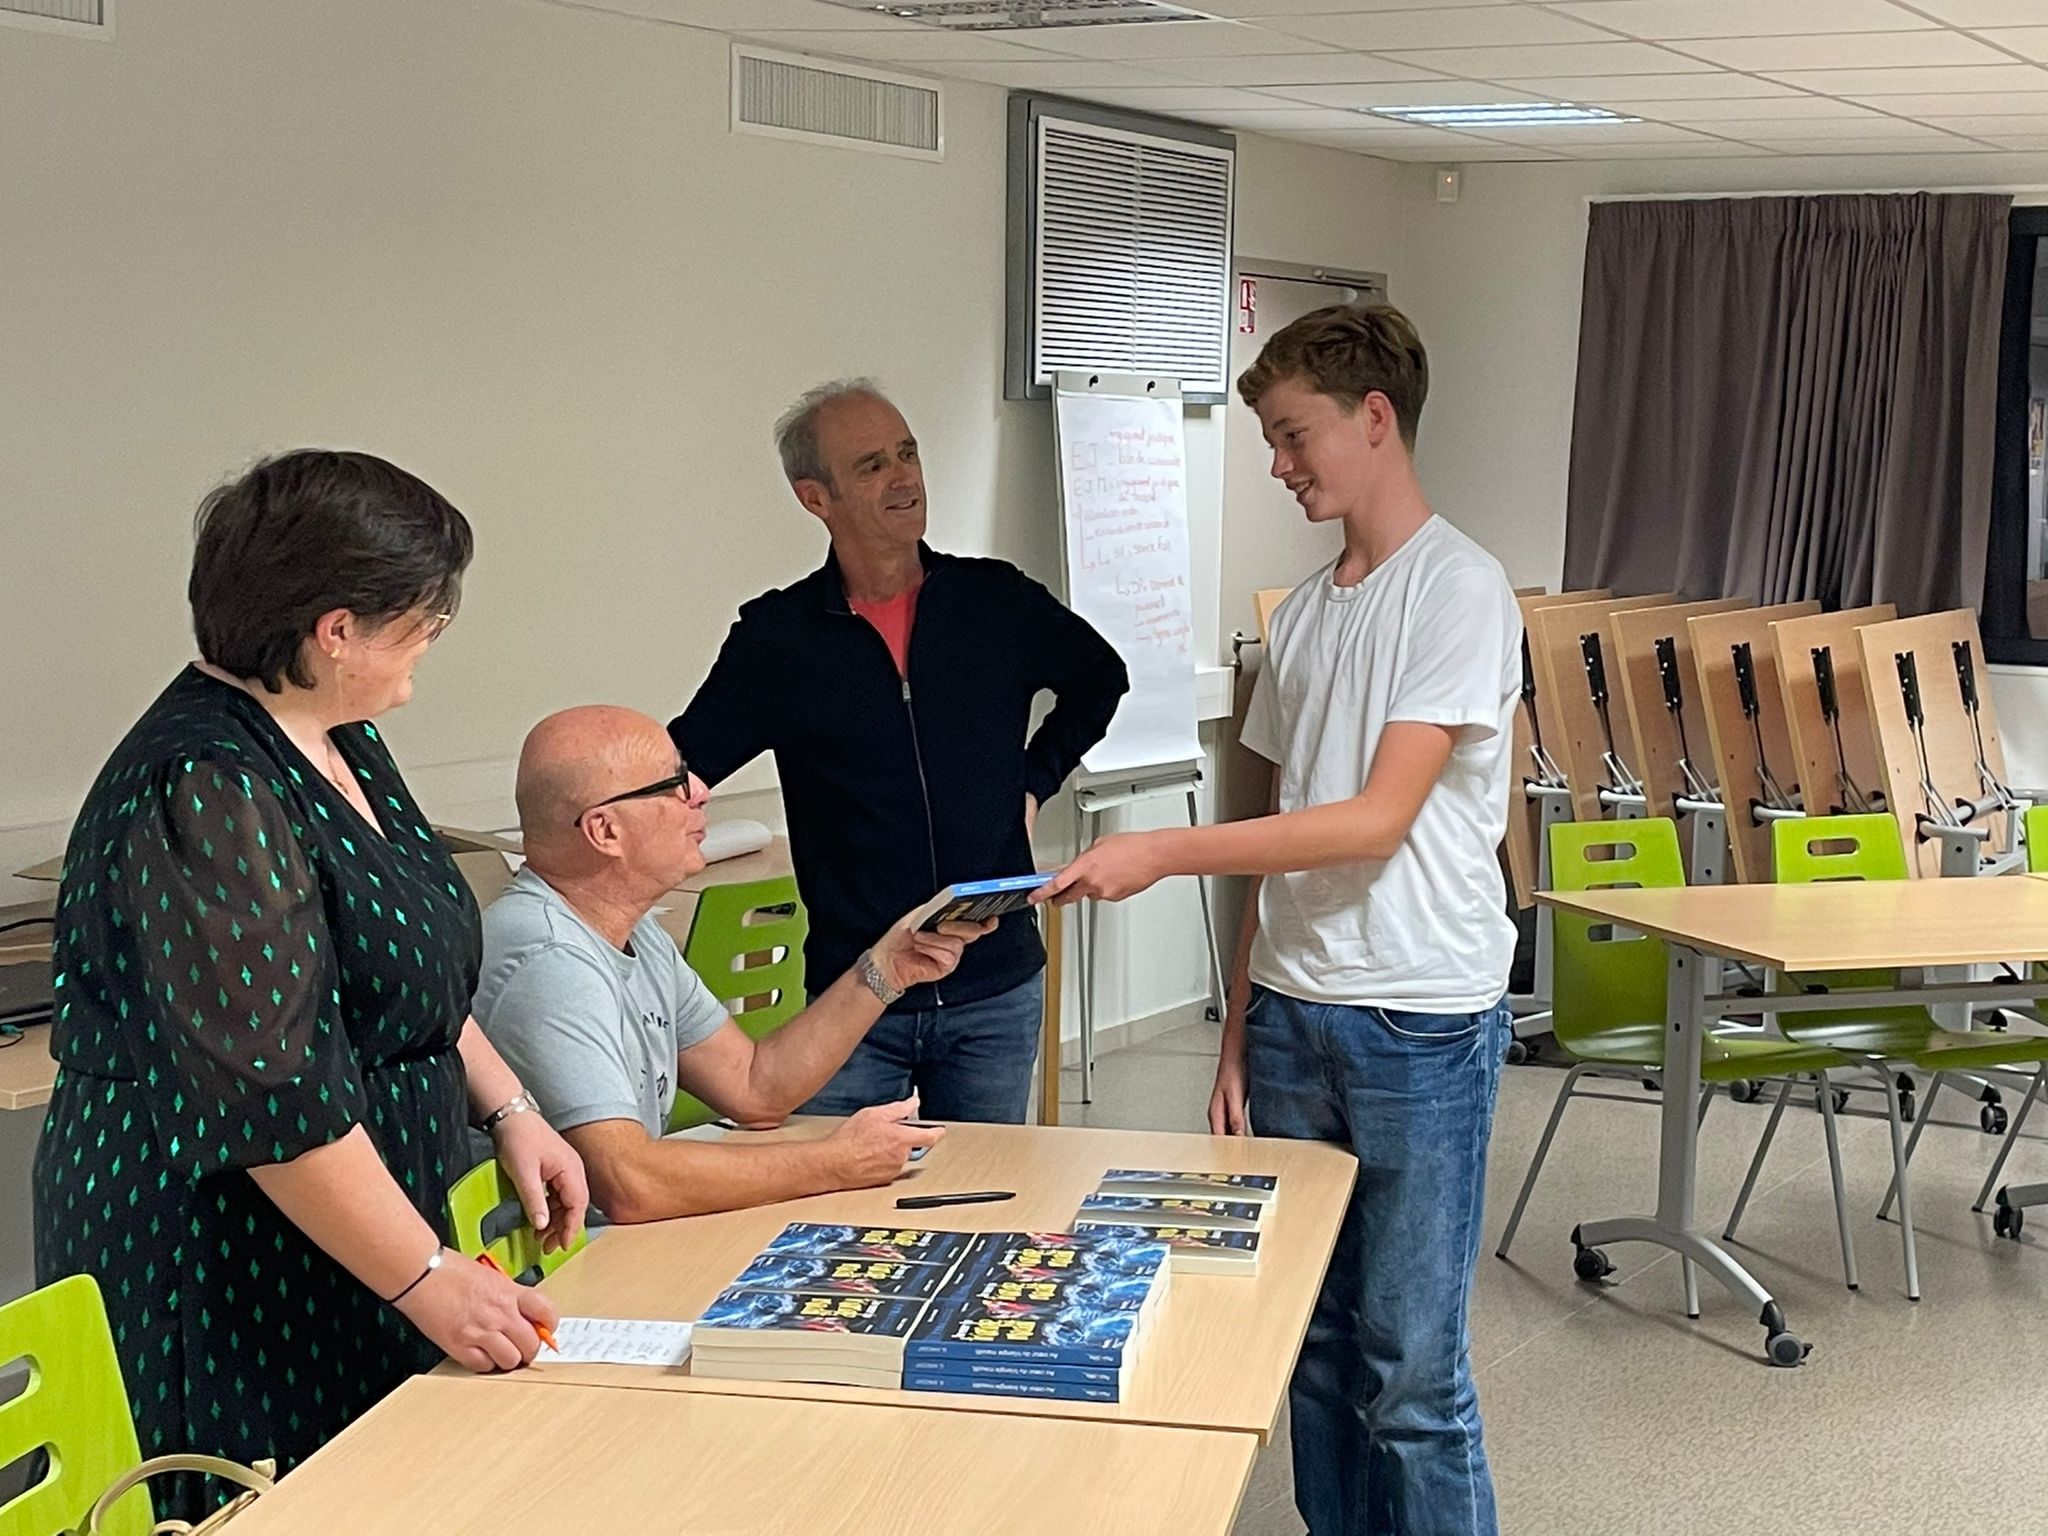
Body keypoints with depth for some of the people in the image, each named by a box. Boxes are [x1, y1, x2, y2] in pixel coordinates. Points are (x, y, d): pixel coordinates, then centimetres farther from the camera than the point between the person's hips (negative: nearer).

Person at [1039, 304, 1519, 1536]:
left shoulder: (1459, 590, -10)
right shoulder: (1307, 609, 13)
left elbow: (1376, 821, -17)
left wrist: (1163, 855, -20)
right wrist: (1240, 1033, 12)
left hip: (1421, 1023, -7)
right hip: (1292, 1012, 7)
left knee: (1411, 1369, -2)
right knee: (1313, 1341, 12)